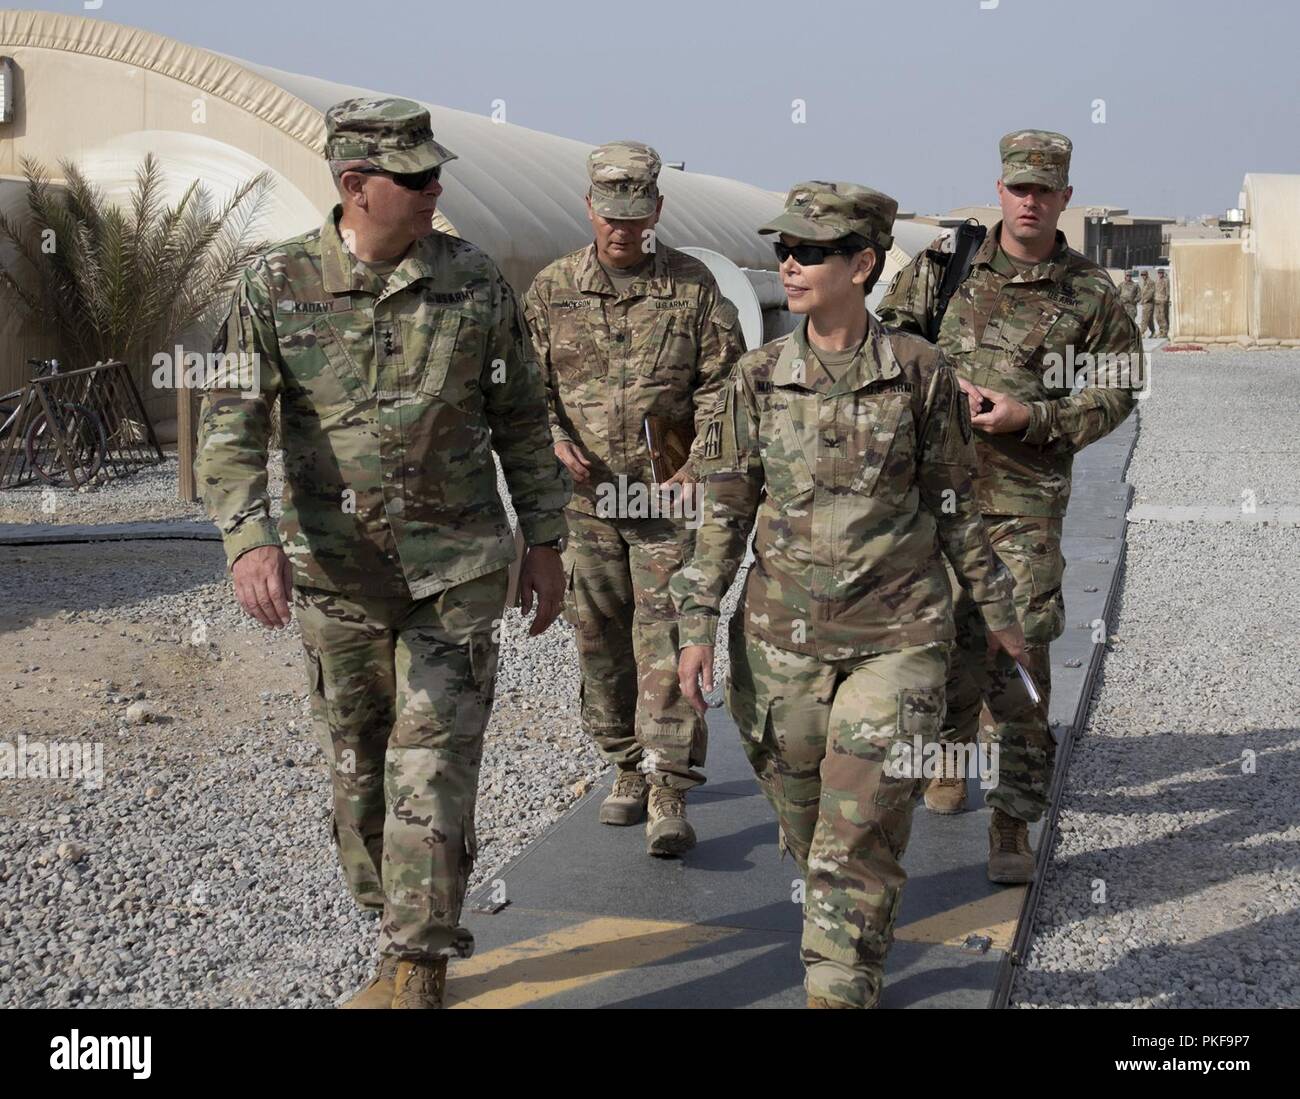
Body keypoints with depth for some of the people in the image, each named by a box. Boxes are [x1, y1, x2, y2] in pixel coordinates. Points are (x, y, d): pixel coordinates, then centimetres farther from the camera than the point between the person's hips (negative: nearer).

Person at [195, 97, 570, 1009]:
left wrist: (544, 541, 5)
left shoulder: (475, 282, -2)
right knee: (357, 763, 13)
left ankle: (417, 969, 5)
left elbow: (521, 421, 6)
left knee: (434, 762, -4)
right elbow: (231, 428, -10)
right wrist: (250, 540, -26)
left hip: (456, 568, -1)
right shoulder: (277, 286, -4)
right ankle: (398, 928, 33)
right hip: (334, 573, 2)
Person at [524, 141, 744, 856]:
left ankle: (667, 793, -5)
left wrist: (699, 462, -12)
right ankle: (627, 769, 25)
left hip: (668, 499, -2)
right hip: (586, 497, 3)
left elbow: (723, 384, 1)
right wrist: (556, 441, -7)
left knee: (666, 637, -7)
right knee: (598, 638, 9)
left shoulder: (693, 287, 1)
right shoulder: (551, 290, 6)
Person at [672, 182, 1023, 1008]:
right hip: (781, 633, 3)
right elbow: (725, 510, 4)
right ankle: (859, 941, 41)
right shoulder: (758, 379, 0)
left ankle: (841, 992, 8)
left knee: (859, 837, -4)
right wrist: (698, 625, -1)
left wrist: (998, 610, 10)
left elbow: (955, 504, 5)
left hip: (896, 636, -3)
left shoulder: (920, 373, -4)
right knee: (803, 821, 15)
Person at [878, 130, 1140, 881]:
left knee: (1019, 652, -7)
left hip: (1027, 499, -2)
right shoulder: (945, 267, 5)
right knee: (950, 637, 13)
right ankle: (951, 754, 40)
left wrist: (1031, 417, -11)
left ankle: (1013, 821, 1)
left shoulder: (1091, 293, 1)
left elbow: (1114, 395, 4)